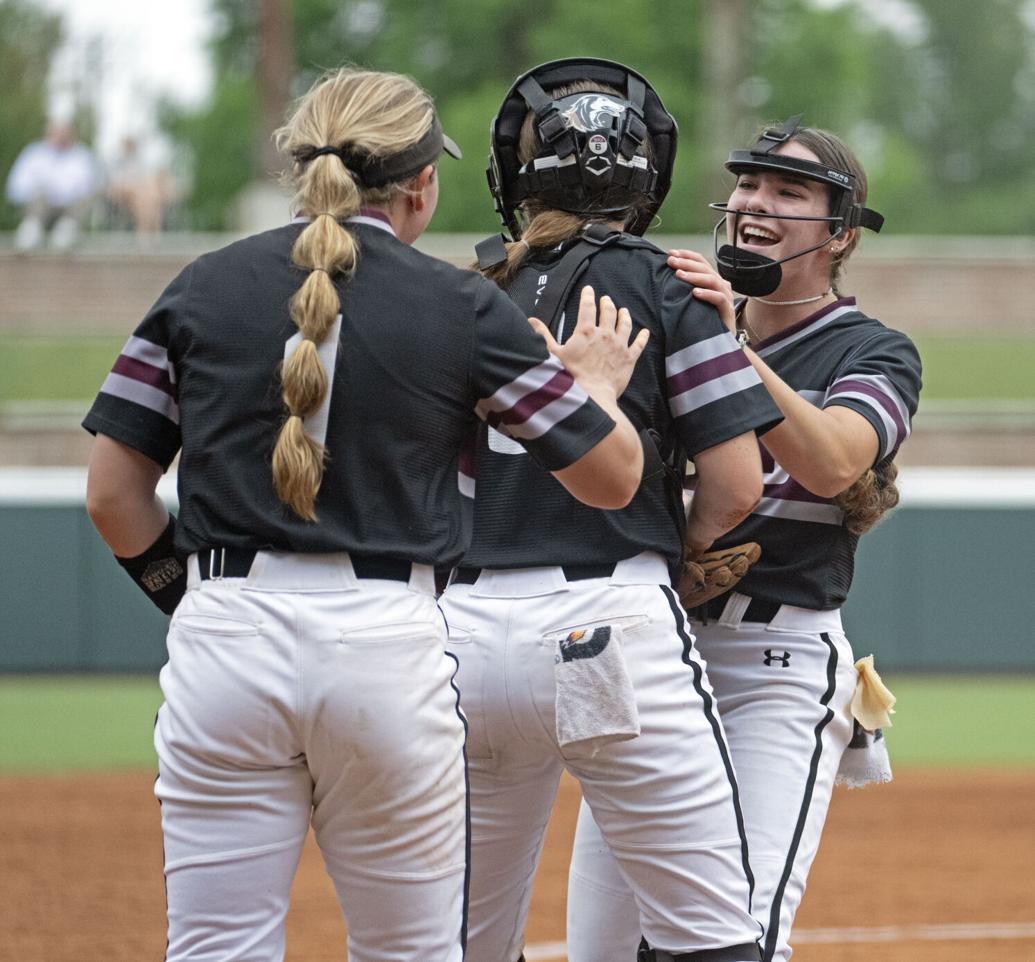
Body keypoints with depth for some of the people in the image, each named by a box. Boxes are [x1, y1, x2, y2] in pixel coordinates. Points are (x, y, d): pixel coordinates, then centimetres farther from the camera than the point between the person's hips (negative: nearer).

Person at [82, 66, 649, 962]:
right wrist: (600, 382, 25)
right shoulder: (462, 308, 1)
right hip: (390, 644, -1)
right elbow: (611, 475, 5)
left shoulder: (203, 287, 7)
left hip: (223, 644, 2)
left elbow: (113, 495, 5)